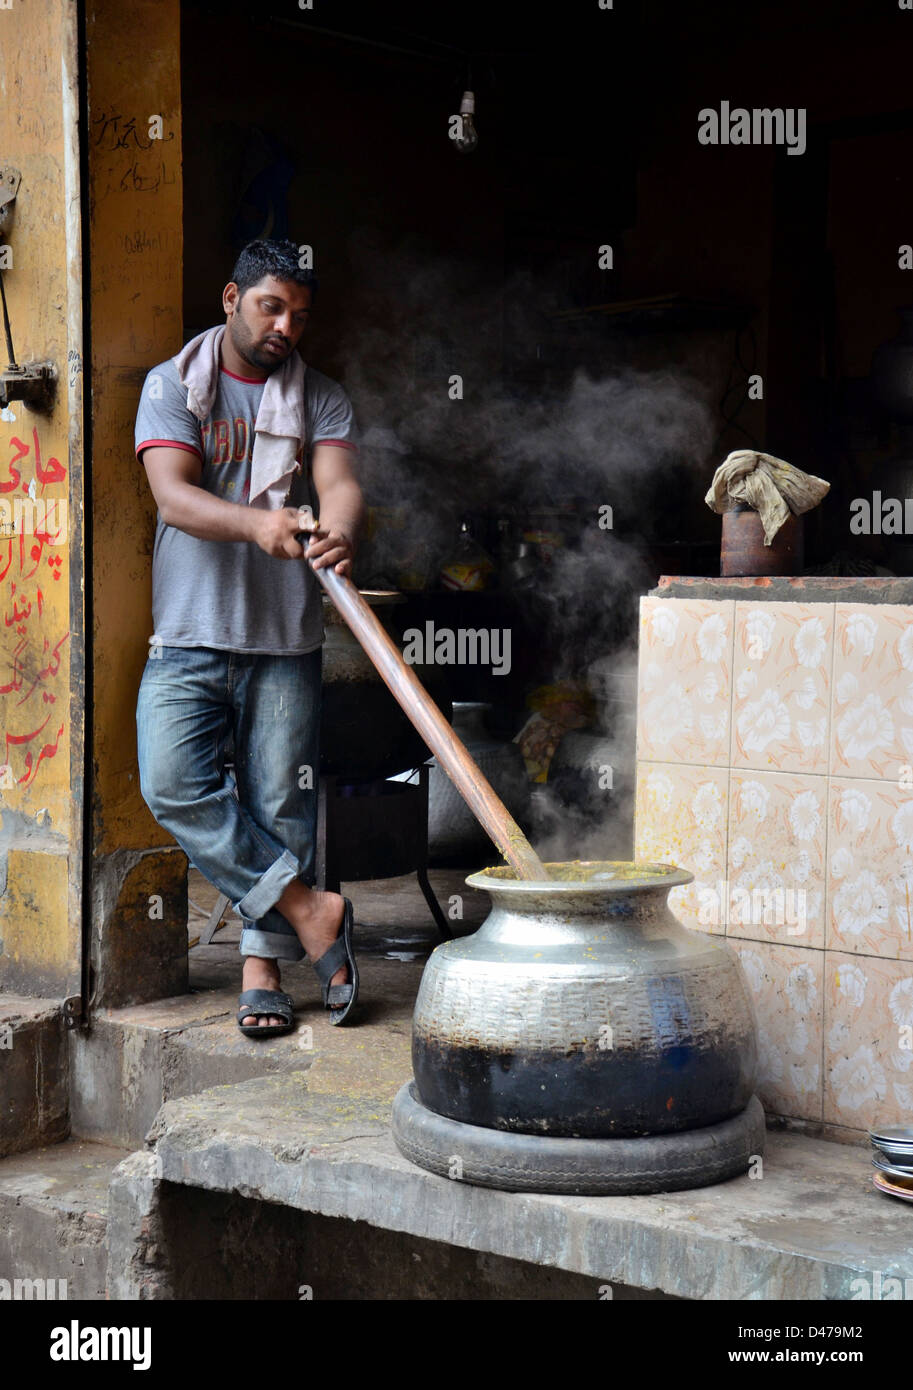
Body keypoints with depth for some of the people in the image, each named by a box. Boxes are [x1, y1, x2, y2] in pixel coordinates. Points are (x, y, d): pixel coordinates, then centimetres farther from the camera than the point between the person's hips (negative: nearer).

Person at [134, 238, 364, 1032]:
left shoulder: (321, 399, 10)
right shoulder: (171, 385, 5)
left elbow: (340, 482, -7)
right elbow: (173, 494, -10)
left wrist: (340, 533, -33)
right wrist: (257, 524, -30)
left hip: (285, 638, 1)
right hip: (189, 636, -1)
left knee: (280, 804, 0)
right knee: (174, 785, -16)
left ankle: (262, 967, 10)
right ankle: (310, 909, -7)